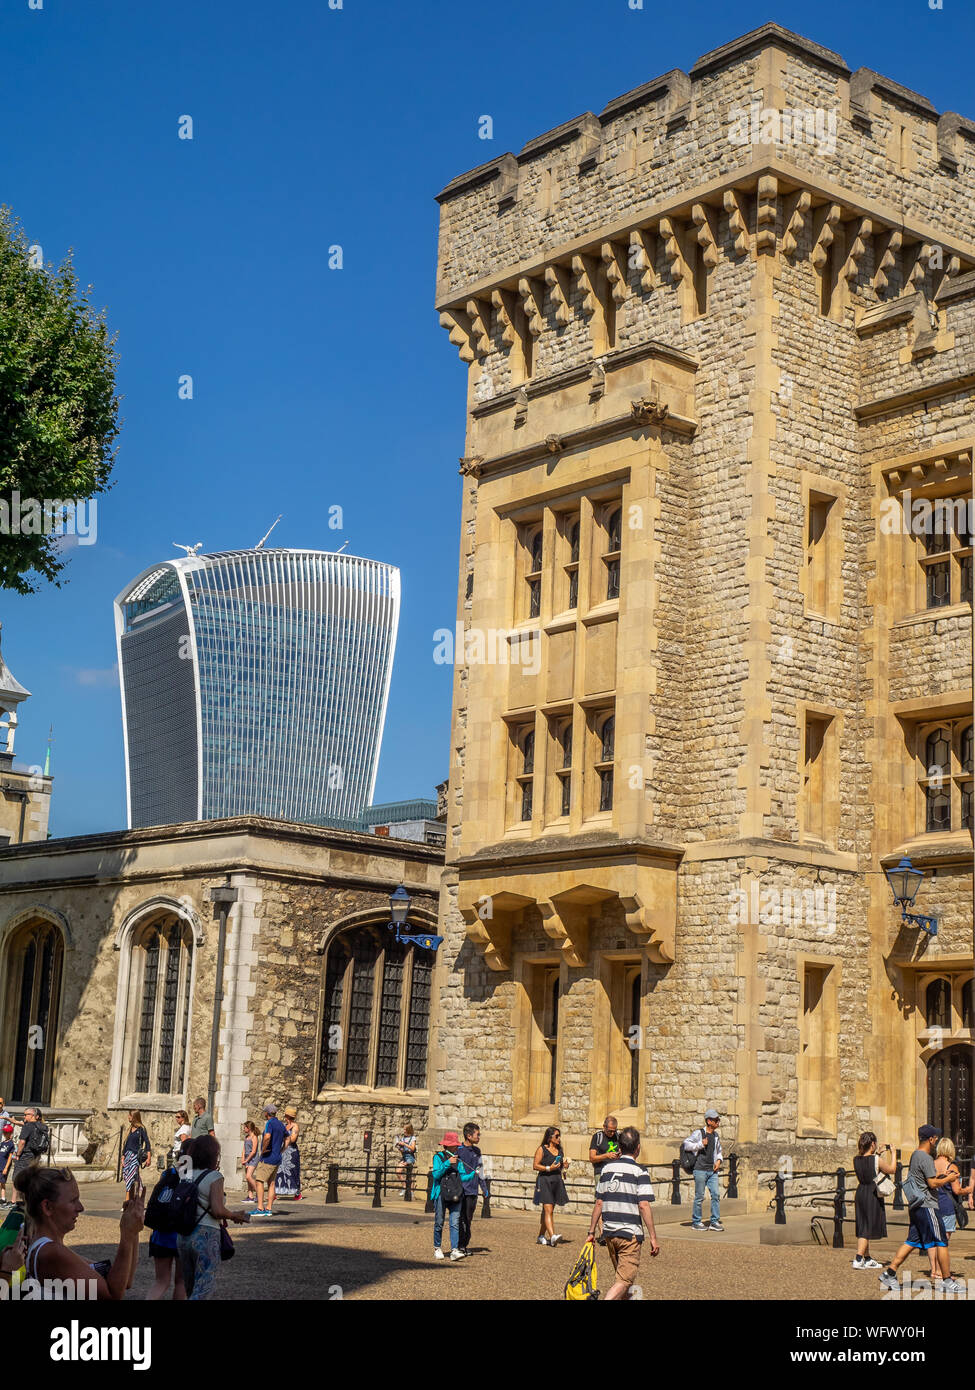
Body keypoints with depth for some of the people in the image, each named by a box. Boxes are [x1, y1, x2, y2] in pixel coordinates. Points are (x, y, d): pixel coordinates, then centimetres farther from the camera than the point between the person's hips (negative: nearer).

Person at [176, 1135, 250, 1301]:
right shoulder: (214, 1177, -9)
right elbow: (218, 1211, -18)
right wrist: (235, 1216, 1)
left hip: (183, 1236, 7)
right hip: (206, 1236, -7)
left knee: (191, 1291, 17)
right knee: (201, 1293, -4)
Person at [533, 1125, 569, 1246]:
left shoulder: (559, 1150, 16)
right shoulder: (542, 1149, -2)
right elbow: (535, 1166, -6)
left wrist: (564, 1166, 3)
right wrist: (549, 1168, -16)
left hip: (557, 1182, 6)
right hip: (545, 1181, -6)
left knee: (548, 1210, 10)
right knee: (548, 1210, -15)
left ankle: (541, 1236, 18)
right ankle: (552, 1236, -25)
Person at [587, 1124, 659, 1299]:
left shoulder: (606, 1168, 7)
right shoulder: (639, 1172, -10)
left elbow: (599, 1203, 8)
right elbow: (644, 1206, -15)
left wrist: (592, 1231, 14)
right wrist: (653, 1237, -11)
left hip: (609, 1232, 6)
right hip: (631, 1233, -6)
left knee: (622, 1277, 22)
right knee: (624, 1282, -6)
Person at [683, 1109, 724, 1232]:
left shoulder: (716, 1135, 13)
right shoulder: (698, 1133, -6)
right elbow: (686, 1144, -11)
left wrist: (718, 1160, 7)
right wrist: (700, 1144, -19)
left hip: (712, 1170, 6)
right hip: (700, 1169, -6)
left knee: (716, 1195, -2)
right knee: (699, 1196, -1)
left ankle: (715, 1222, 7)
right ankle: (696, 1222, 9)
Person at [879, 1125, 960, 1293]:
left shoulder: (915, 1156, 15)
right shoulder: (926, 1158, -15)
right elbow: (933, 1183, -18)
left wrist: (940, 1177, 21)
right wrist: (948, 1179, -3)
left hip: (916, 1207, 9)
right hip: (927, 1206, -9)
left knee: (912, 1242, 10)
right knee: (941, 1243, -1)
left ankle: (890, 1273, 6)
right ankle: (946, 1282, 3)